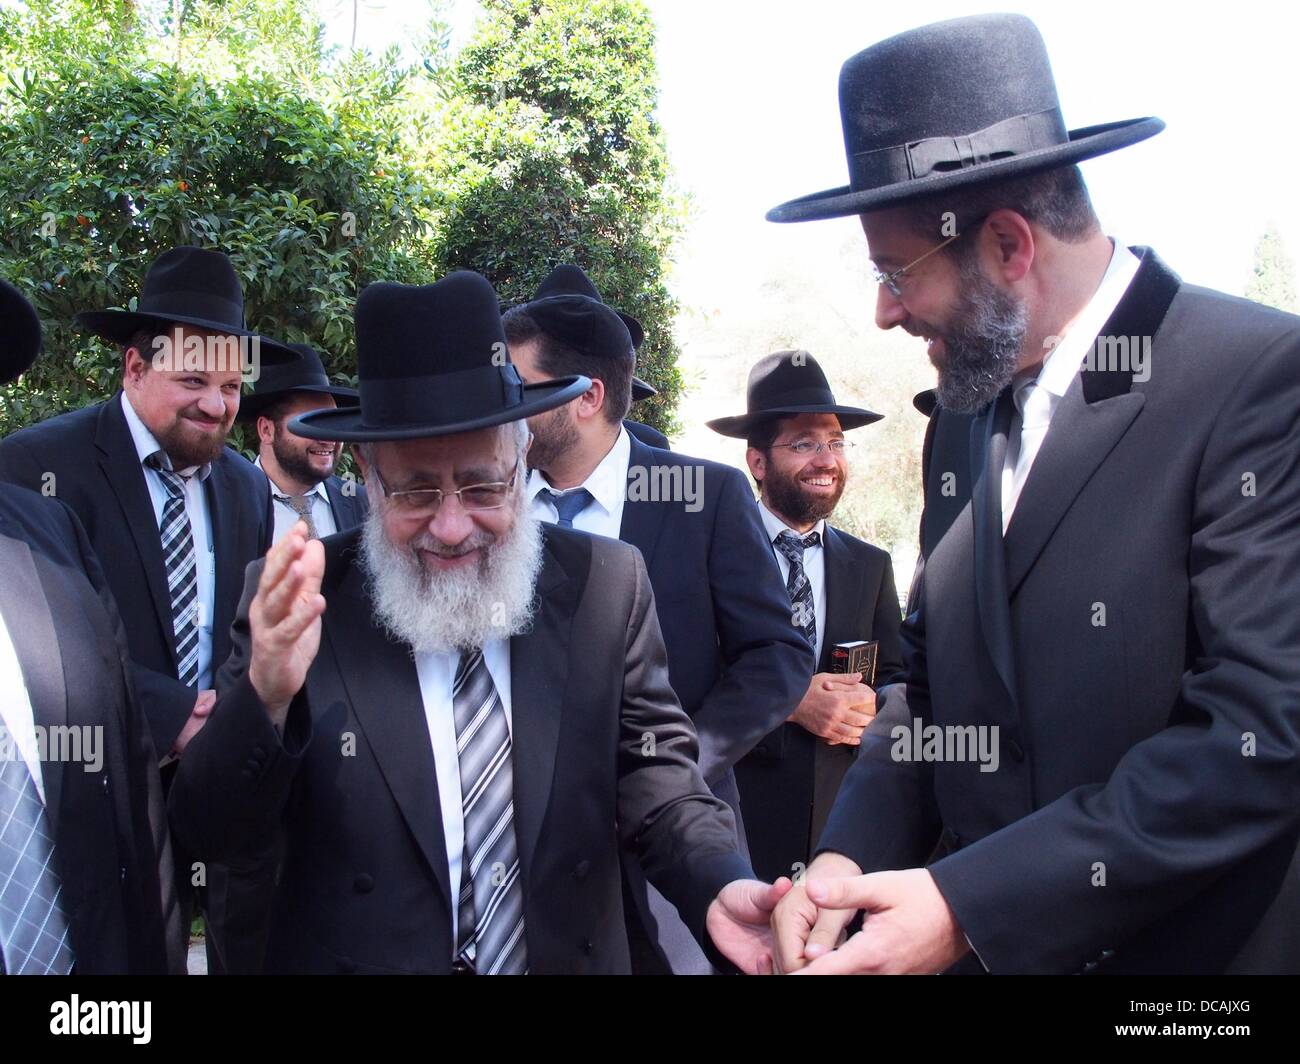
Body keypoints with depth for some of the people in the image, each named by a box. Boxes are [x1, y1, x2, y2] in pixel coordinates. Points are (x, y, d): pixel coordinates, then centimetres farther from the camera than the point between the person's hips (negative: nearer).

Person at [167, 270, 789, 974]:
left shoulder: (607, 588, -10)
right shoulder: (296, 601, -13)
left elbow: (653, 776, -7)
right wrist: (266, 696, -33)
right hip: (354, 955, -1)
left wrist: (720, 888, -26)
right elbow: (210, 834, -14)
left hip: (571, 955, 2)